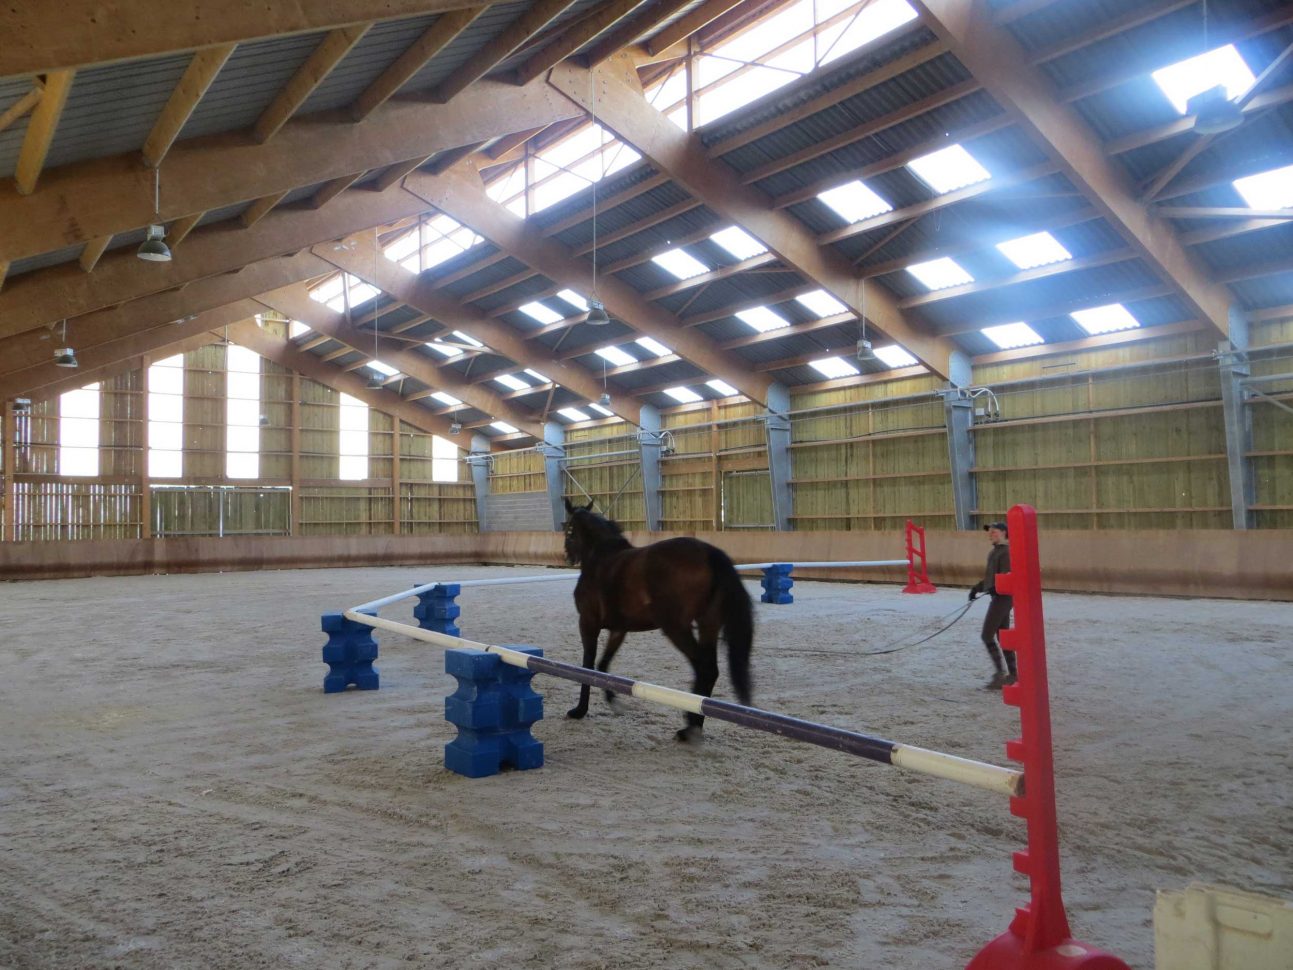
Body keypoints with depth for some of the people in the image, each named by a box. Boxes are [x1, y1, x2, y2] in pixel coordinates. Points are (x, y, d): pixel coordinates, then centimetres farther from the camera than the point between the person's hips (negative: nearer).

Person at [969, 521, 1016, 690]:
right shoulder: (995, 552, 16)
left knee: (987, 635, -8)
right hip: (998, 597, 10)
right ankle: (1013, 674, 17)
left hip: (1003, 597, -10)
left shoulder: (1006, 552, -12)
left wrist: (995, 588, -35)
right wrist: (977, 587, 15)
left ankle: (1000, 674, -5)